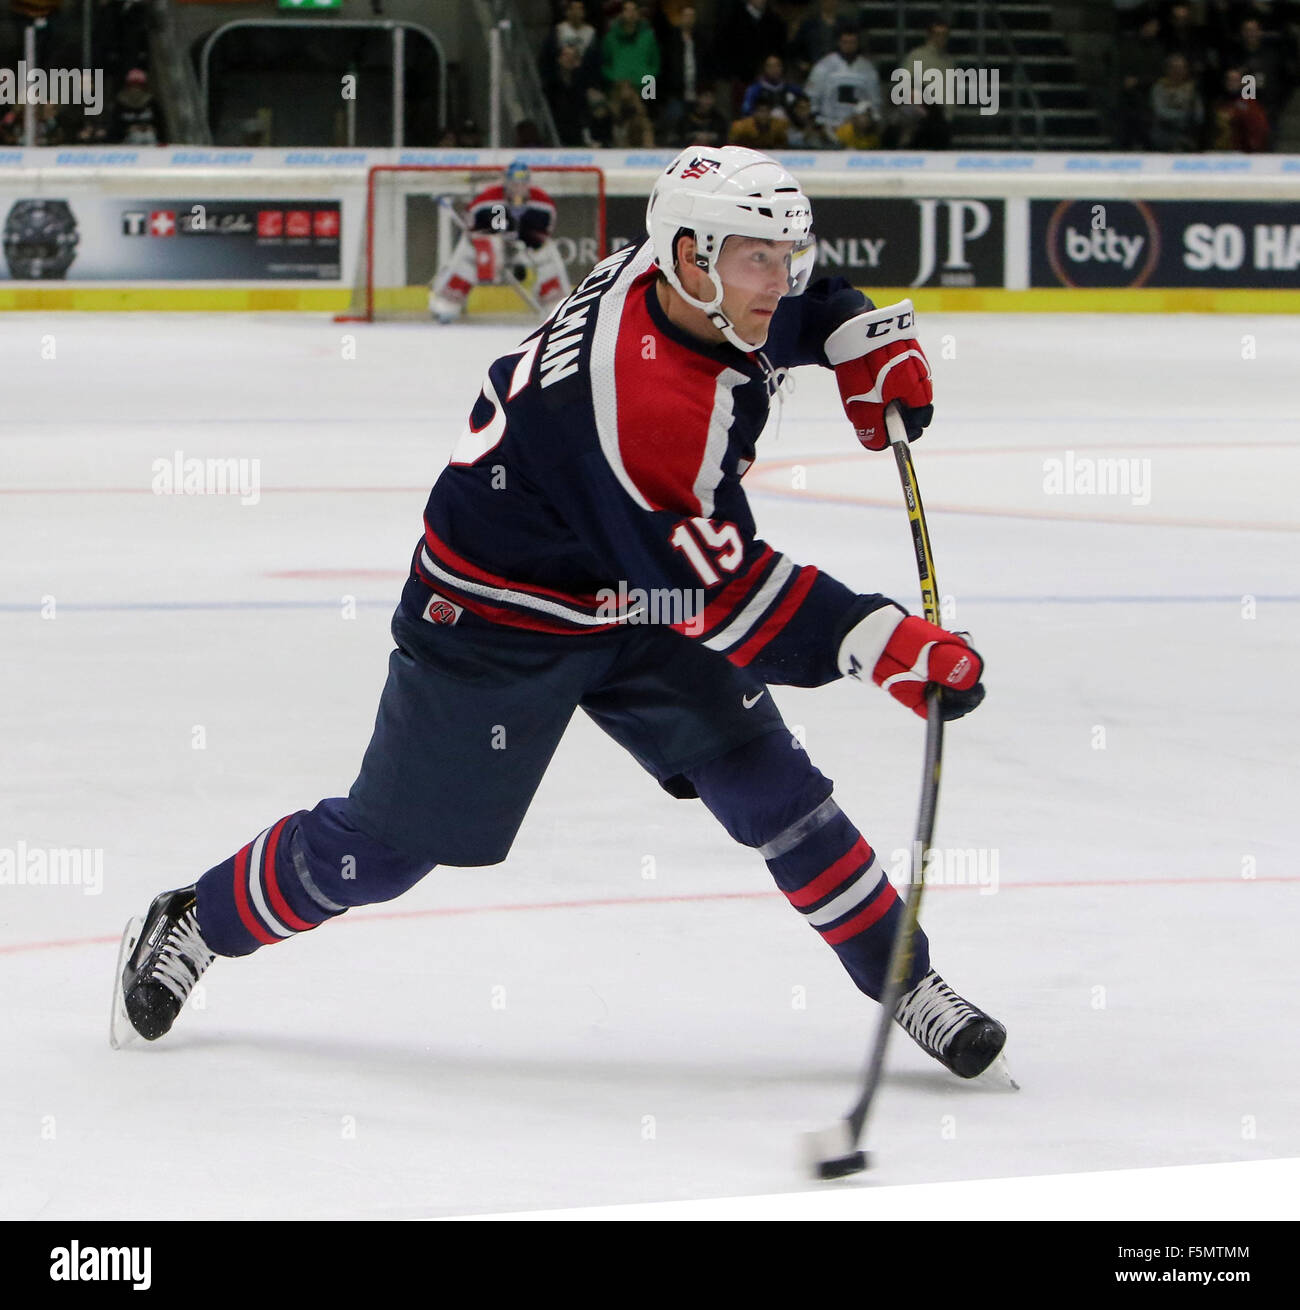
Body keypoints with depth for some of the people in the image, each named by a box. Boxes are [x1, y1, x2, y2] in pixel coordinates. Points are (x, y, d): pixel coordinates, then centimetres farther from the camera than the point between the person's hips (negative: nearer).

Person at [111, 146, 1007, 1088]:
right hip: (498, 615, -7)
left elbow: (808, 300, 16)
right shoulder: (631, 403, -38)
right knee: (389, 843, 4)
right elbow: (723, 595, -37)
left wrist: (874, 345, -3)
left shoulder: (710, 291, -12)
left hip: (640, 598, 7)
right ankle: (190, 927, 25)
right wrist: (886, 643, -40)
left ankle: (906, 983, 6)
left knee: (771, 788, -4)